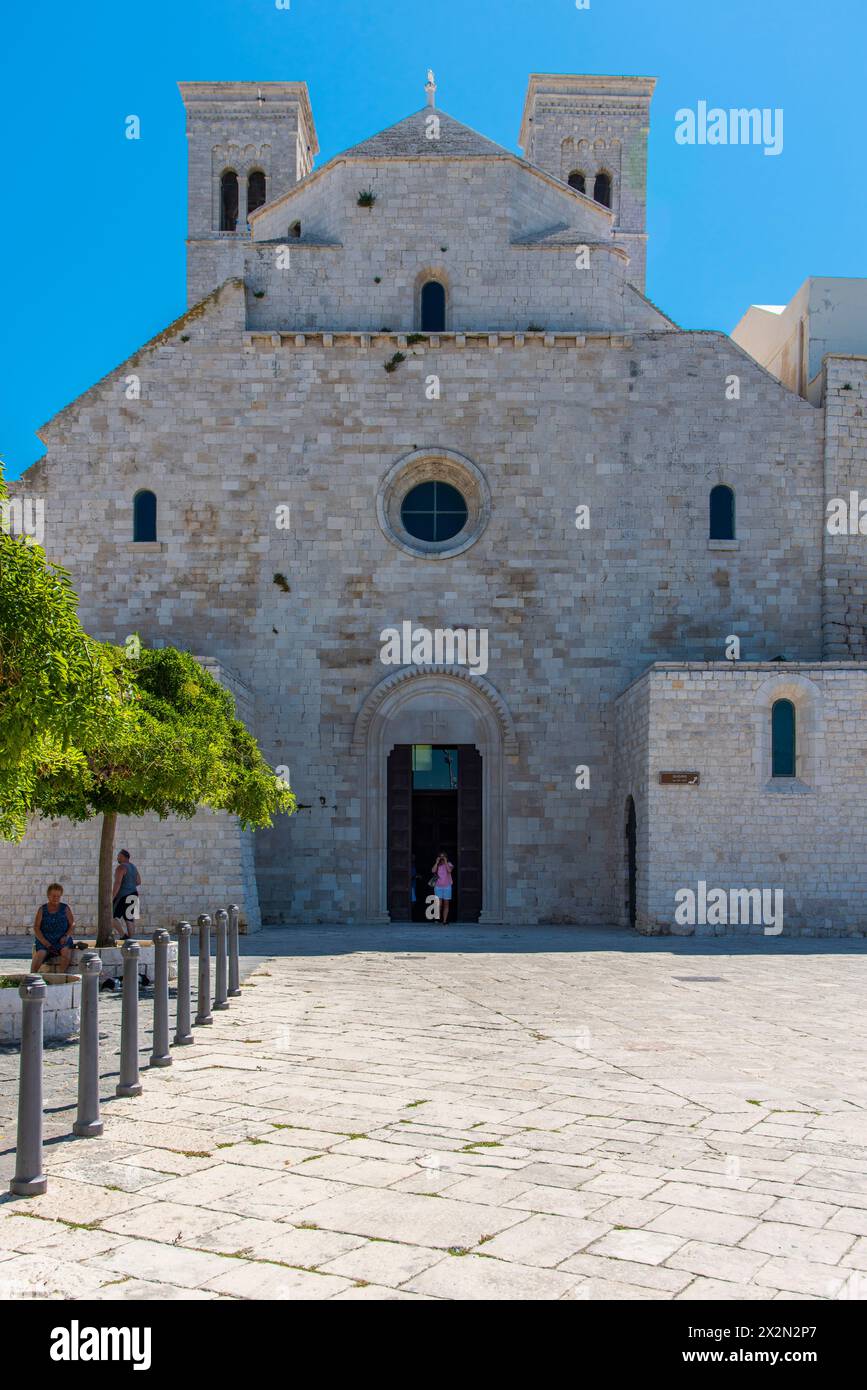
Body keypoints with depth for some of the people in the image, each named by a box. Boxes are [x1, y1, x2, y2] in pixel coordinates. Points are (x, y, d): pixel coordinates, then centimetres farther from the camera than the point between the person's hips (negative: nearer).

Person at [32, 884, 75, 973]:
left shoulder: (66, 908, 9)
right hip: (44, 939, 0)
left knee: (66, 951, -33)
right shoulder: (42, 909, 8)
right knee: (40, 954, -32)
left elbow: (72, 924, 8)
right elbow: (36, 927, 2)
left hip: (61, 940, 0)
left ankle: (61, 974, -29)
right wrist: (44, 942, -12)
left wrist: (66, 936, -12)